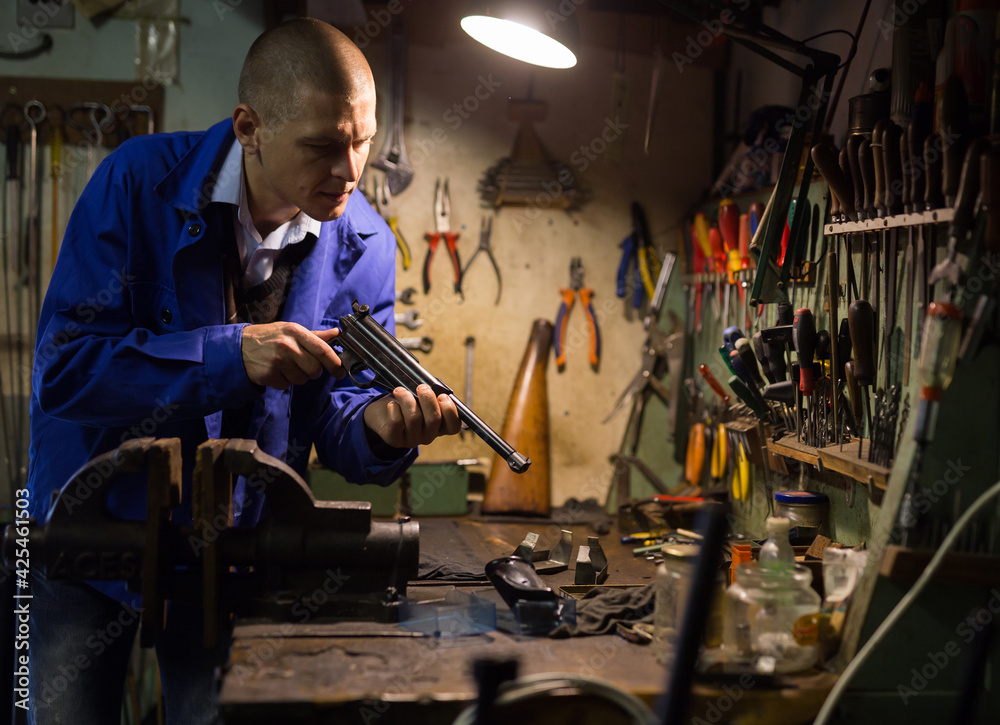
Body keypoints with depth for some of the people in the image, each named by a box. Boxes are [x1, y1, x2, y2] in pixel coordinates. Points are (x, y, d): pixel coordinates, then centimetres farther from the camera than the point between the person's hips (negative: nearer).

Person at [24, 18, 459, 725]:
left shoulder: (365, 246, -11)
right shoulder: (140, 181, -20)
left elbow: (335, 414, -10)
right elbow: (63, 368, -25)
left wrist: (379, 427, -33)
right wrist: (232, 353, -34)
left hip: (235, 548, 2)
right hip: (94, 527, -1)